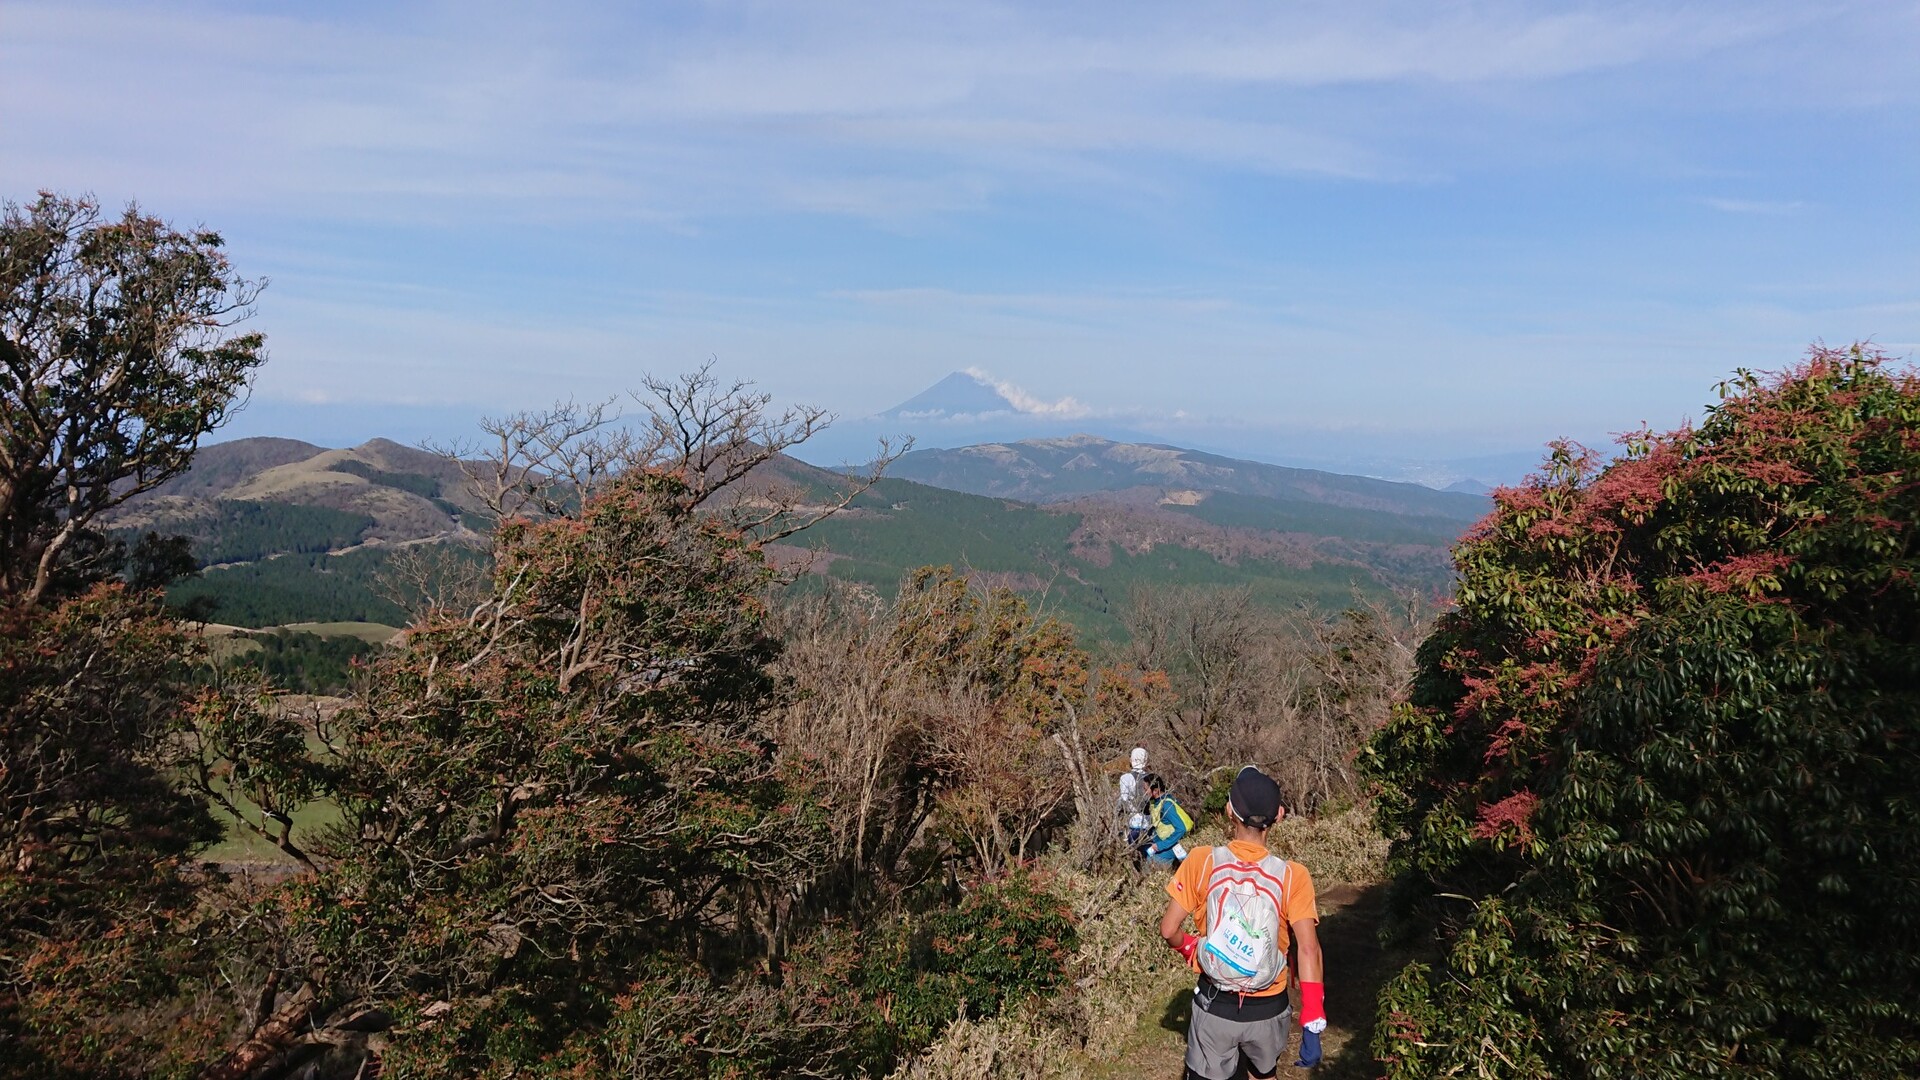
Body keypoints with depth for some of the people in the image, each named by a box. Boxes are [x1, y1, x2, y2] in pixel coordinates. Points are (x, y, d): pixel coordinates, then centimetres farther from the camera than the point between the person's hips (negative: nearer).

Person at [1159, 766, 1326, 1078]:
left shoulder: (1203, 862, -14)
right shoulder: (1292, 875, -14)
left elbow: (1169, 929, -11)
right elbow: (1308, 949, -20)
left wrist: (1189, 949, 11)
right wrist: (1312, 1024, -17)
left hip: (1215, 1005, -1)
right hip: (1268, 1009, 1)